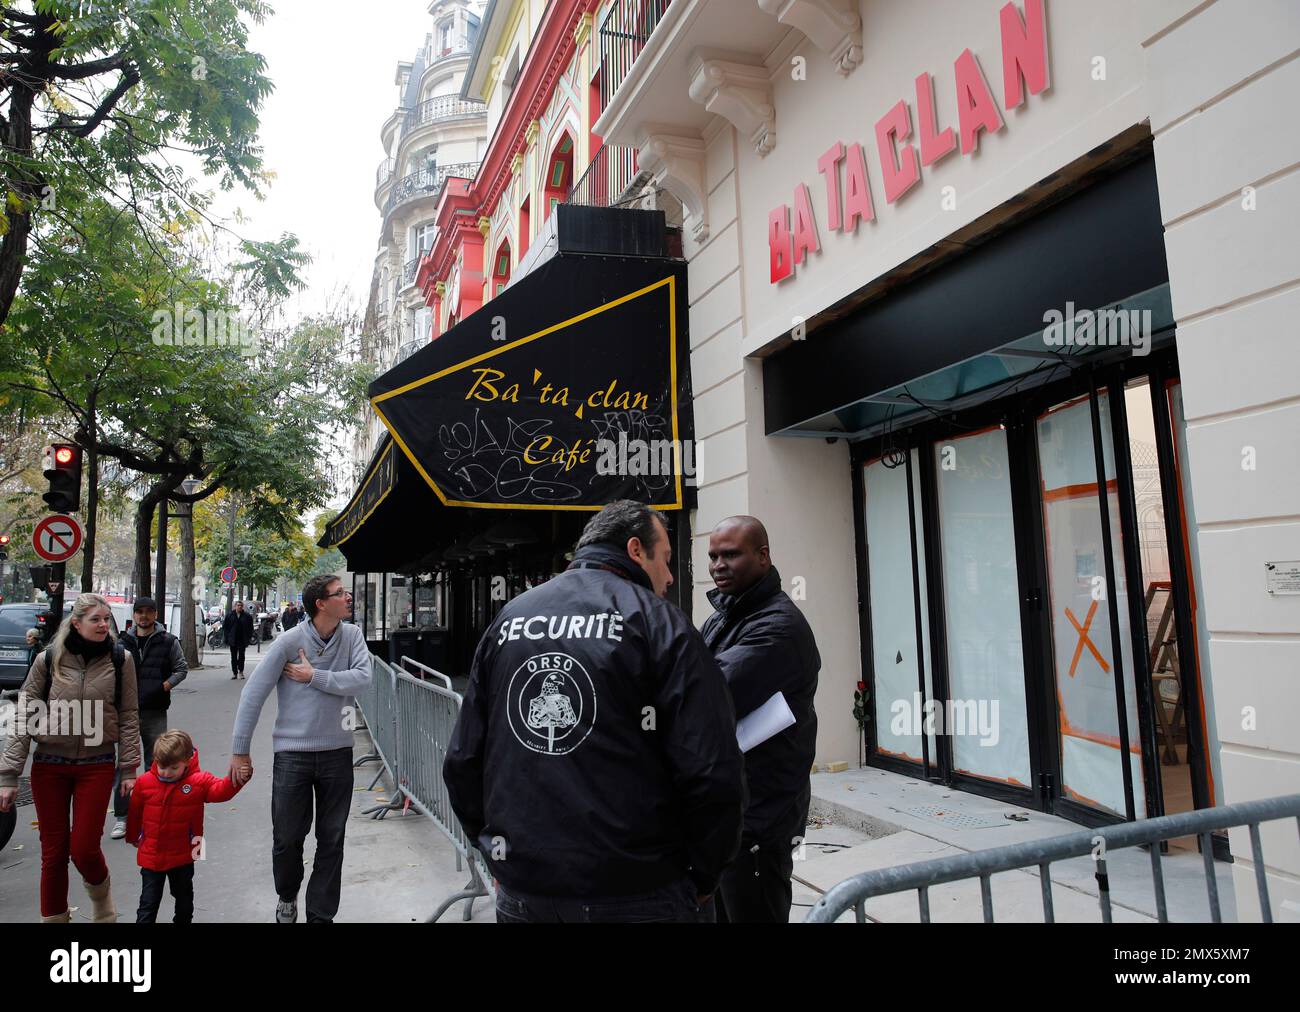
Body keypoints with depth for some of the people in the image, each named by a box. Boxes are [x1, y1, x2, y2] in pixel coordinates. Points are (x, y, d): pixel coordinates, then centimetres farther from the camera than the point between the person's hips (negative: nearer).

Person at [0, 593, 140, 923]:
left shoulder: (120, 659, -4)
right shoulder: (48, 659, -4)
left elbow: (128, 718, 0)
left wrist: (129, 769, -2)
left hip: (97, 766, -1)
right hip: (49, 766, 1)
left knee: (83, 848, -3)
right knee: (53, 852, 8)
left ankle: (101, 898, 28)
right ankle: (54, 917, 27)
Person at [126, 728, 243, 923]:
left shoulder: (199, 781, -15)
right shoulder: (144, 783, -10)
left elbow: (220, 790, -31)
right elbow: (135, 813, 6)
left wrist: (234, 780, -53)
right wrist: (132, 837, 19)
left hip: (183, 856, 1)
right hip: (151, 856, 0)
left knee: (184, 898, 21)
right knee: (149, 902, 6)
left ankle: (183, 920, 43)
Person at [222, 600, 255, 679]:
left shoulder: (247, 616, 1)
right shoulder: (230, 616, 2)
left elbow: (250, 628, 6)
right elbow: (225, 627, 7)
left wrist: (249, 637, -1)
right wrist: (227, 637, -1)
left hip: (242, 640, -1)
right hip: (233, 640, 1)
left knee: (241, 656, 4)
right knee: (233, 657, 5)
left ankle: (240, 671, 15)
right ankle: (234, 673, 10)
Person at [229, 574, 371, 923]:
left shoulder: (352, 635, -2)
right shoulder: (290, 640, -11)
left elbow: (362, 678, -15)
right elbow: (253, 694, -9)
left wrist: (314, 676, -18)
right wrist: (239, 752, -7)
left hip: (337, 752, 2)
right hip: (293, 752, -2)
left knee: (332, 842, 10)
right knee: (287, 838, 9)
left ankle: (321, 913, 26)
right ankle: (287, 897, 38)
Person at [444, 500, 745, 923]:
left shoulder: (507, 618, 5)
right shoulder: (659, 623, -9)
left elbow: (462, 759, 7)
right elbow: (712, 773, -17)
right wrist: (701, 880, -3)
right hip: (636, 894, -4)